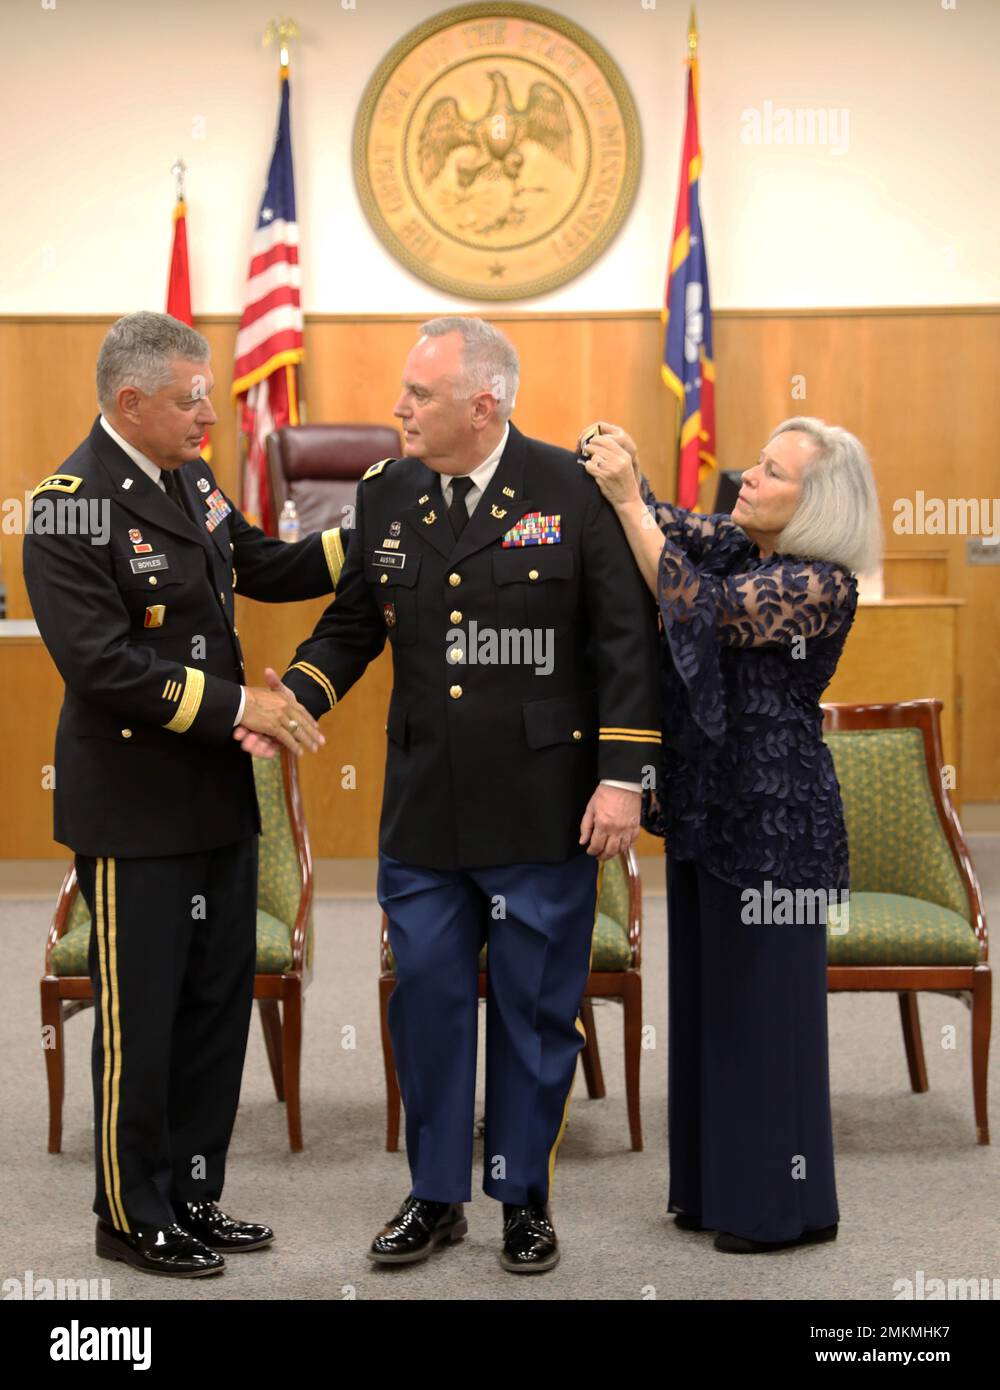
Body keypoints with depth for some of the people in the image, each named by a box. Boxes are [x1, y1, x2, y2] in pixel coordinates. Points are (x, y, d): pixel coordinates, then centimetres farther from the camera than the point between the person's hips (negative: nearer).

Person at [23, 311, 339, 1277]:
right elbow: (103, 665, -24)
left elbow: (262, 567, 19)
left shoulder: (191, 480, 7)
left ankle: (191, 1197, 30)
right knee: (140, 1022, 5)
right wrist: (238, 706, -21)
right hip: (136, 812, -8)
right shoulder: (70, 509, -17)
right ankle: (132, 1217, 21)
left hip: (219, 798, 8)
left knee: (218, 1007, 15)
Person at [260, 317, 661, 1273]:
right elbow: (350, 624, 13)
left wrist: (622, 776, -9)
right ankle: (436, 1193, 27)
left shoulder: (573, 492, -7)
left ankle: (525, 1196, 25)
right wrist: (291, 701, -4)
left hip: (542, 811, -3)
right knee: (426, 997, 10)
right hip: (423, 811, 4)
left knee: (535, 1005, 8)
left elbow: (626, 639, -5)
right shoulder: (386, 495, 5)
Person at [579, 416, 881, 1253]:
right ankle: (719, 1185, 28)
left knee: (765, 1004, 1)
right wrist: (625, 473, -20)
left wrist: (628, 500, -27)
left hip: (773, 817, -8)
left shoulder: (823, 583, -17)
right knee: (708, 1000, 15)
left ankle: (783, 1205, 15)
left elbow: (703, 610, -26)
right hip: (706, 806, 9)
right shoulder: (736, 545, 8)